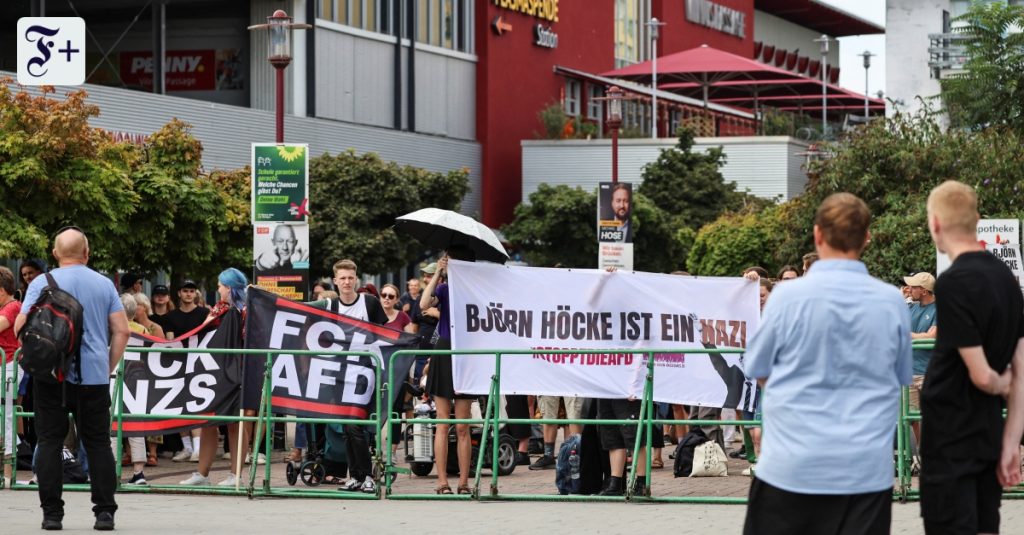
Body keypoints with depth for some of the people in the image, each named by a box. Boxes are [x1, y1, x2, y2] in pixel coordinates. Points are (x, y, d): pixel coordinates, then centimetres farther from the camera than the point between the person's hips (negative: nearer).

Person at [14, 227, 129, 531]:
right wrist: (109, 368, 13)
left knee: (50, 441, 4)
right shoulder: (104, 284, 6)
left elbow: (21, 325, -6)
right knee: (98, 443, 7)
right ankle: (105, 511, 3)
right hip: (94, 375, 2)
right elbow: (121, 330, 3)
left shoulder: (41, 284, 0)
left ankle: (51, 513, 1)